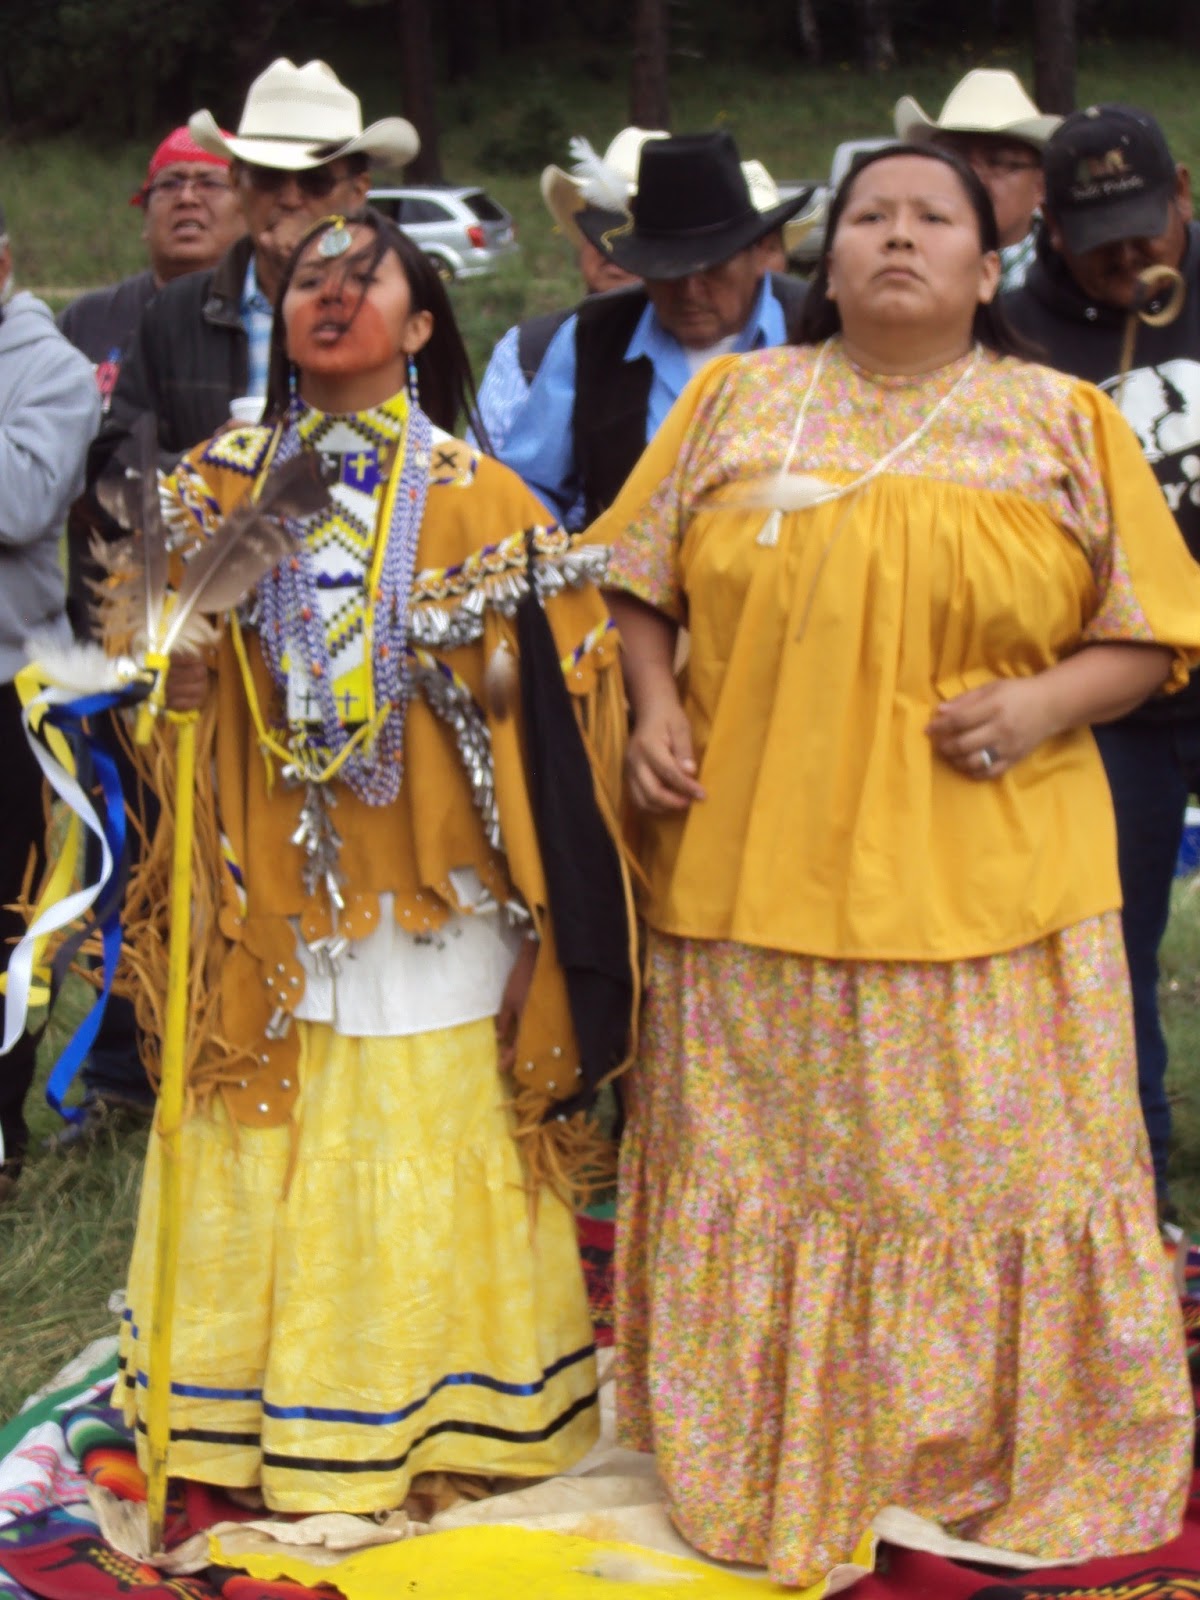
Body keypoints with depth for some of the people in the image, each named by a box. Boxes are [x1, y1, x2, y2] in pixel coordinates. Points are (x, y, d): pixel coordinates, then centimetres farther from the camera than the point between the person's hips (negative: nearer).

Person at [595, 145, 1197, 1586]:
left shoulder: (1065, 423, 7)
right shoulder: (733, 401, 11)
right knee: (770, 1171, 9)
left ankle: (994, 1468, 22)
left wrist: (1049, 703, -12)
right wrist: (653, 707, -3)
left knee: (987, 1166, 5)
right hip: (756, 869, 1)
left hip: (986, 884, -1)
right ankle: (767, 1464, 24)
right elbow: (636, 583, 14)